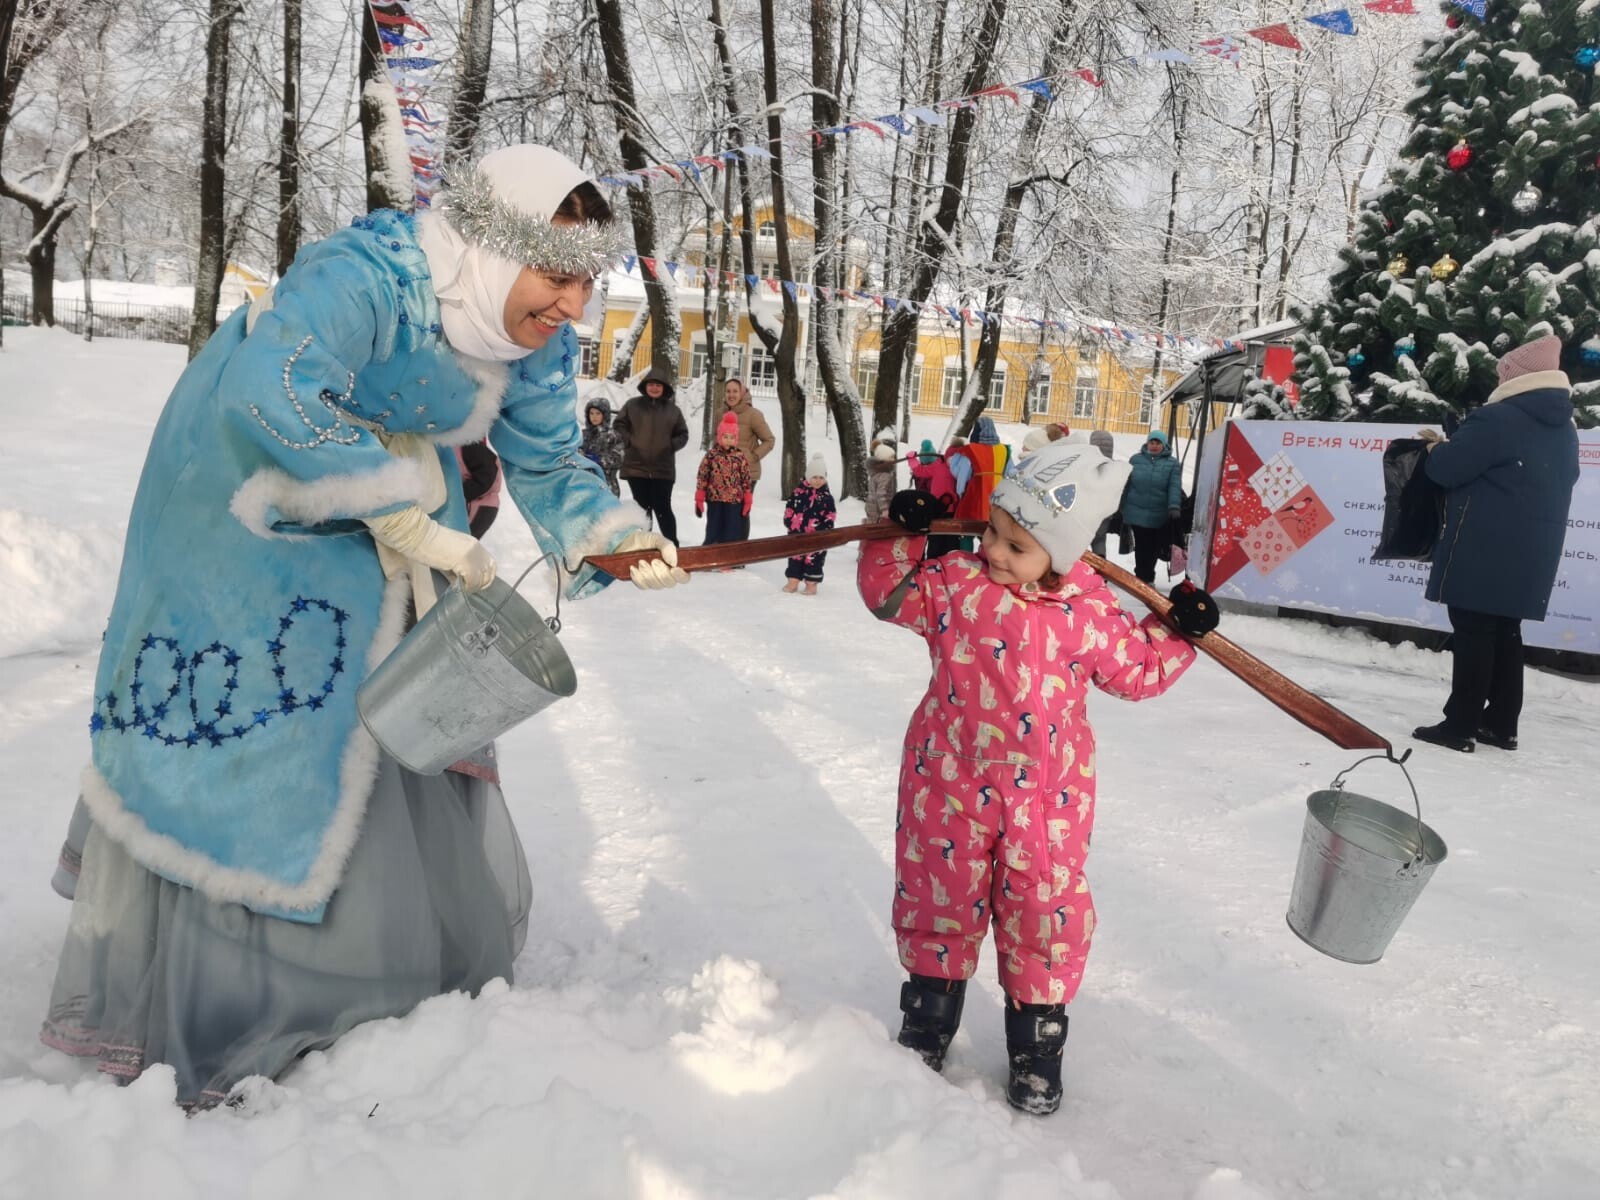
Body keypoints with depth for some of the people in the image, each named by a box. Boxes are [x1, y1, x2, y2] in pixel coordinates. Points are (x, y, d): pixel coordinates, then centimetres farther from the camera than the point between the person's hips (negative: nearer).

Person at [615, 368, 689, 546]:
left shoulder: (673, 409, 4)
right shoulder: (633, 404, 3)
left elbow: (682, 435, 10)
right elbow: (618, 424, 10)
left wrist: (671, 445, -6)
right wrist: (627, 441, -3)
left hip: (663, 469, -1)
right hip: (636, 466, 1)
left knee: (662, 508, -2)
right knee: (643, 507, 10)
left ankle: (672, 545, 5)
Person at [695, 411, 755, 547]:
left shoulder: (740, 457, 0)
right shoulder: (711, 455, -1)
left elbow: (747, 480, 2)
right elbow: (702, 478, 0)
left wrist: (747, 502, -1)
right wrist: (699, 500, -3)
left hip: (735, 503, 0)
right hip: (715, 501, 0)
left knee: (732, 537, 3)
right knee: (713, 536, 7)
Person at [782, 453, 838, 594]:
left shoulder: (826, 496, -2)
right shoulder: (799, 491, -2)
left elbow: (830, 514, 1)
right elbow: (790, 508, 3)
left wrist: (826, 528, -6)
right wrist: (789, 521, -2)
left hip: (817, 535, -1)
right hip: (797, 534, 1)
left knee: (814, 558, 3)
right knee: (796, 556, 8)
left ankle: (811, 583, 11)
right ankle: (793, 580, 17)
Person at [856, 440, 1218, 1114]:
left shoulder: (1091, 611, -6)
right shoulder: (954, 582, -8)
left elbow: (1137, 671, 8)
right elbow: (887, 593, 2)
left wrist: (1178, 633, -4)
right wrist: (903, 537, -11)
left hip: (1047, 793, 0)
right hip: (951, 784, 0)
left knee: (1046, 910, 8)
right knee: (940, 899, 13)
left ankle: (1037, 1043, 31)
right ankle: (927, 1019, 36)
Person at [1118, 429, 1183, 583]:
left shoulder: (1172, 463, 2)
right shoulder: (1136, 460, 7)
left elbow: (1175, 487, -8)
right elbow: (1126, 484, 11)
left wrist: (1174, 507, -22)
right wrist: (1121, 507, 10)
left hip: (1159, 516, 0)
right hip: (1137, 512, 0)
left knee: (1154, 548, 7)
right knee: (1141, 546, 2)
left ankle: (1147, 577, 22)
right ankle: (1142, 576, 13)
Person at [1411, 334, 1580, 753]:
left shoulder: (1498, 418, -14)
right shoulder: (1564, 430, 15)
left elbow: (1447, 468, -16)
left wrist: (1436, 447, 8)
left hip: (1484, 552, -8)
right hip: (1530, 556, 8)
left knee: (1473, 634, -5)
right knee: (1505, 634, 13)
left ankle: (1460, 726, -3)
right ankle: (1501, 724, 17)